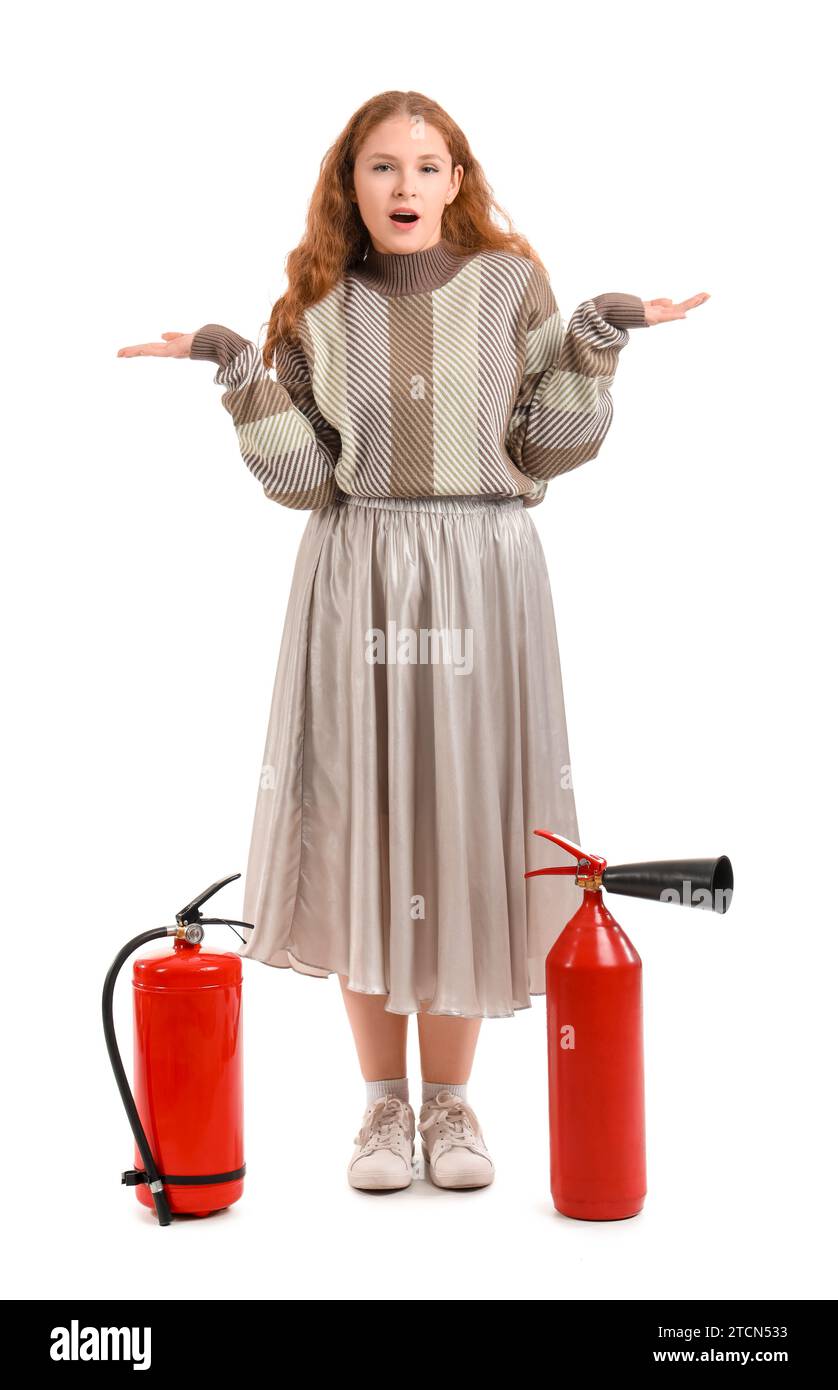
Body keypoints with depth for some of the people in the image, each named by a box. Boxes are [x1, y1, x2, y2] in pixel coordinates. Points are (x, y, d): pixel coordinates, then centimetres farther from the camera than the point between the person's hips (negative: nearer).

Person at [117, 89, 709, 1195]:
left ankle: (450, 1102, 18)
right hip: (359, 585, 1)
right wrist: (242, 378, -10)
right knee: (362, 827, 1)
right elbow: (305, 480, 1)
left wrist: (592, 346, -7)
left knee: (466, 826, 1)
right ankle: (383, 1102, 17)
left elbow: (549, 453, 3)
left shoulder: (511, 286, 6)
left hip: (483, 582, 0)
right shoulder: (317, 307, 7)